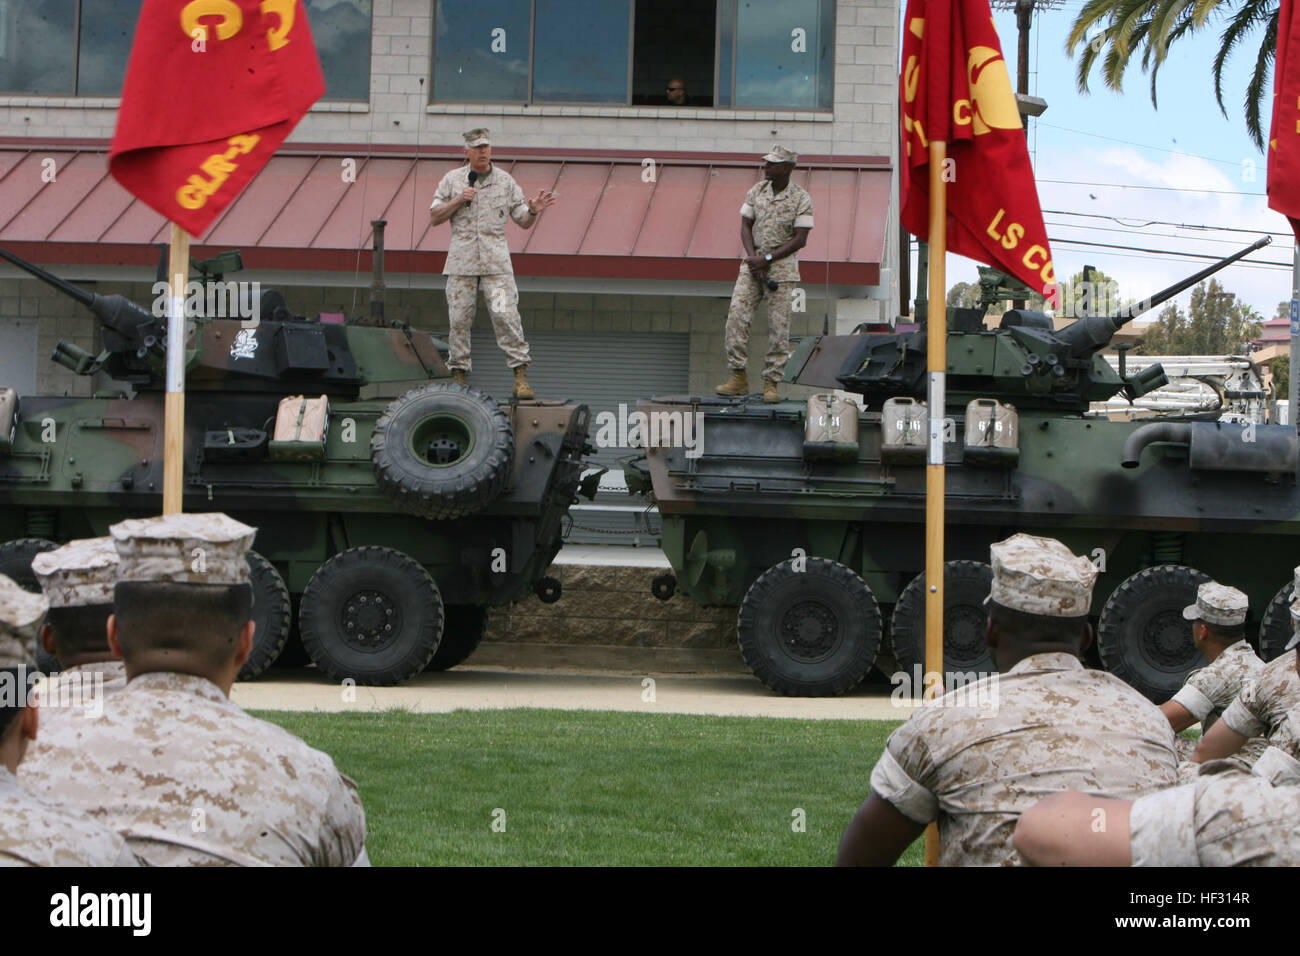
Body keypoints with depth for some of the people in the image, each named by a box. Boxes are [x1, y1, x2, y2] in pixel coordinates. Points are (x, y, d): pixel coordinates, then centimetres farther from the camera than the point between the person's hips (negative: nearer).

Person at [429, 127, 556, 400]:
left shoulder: (505, 181, 8)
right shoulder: (452, 179, 9)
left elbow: (524, 221, 9)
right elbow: (435, 217, 8)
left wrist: (534, 211, -14)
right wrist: (458, 200, -7)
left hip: (496, 261, -1)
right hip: (462, 259, 1)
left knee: (506, 315, -12)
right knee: (459, 318, 0)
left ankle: (521, 377, -12)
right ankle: (459, 375, 11)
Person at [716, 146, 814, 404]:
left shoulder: (801, 199, -6)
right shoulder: (756, 191, 7)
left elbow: (800, 239, -10)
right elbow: (746, 227, 7)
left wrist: (767, 259, -15)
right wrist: (753, 257, -9)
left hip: (782, 268, -4)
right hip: (753, 264, 4)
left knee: (778, 326, -4)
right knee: (737, 315, -8)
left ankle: (771, 383, 3)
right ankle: (739, 377, -3)